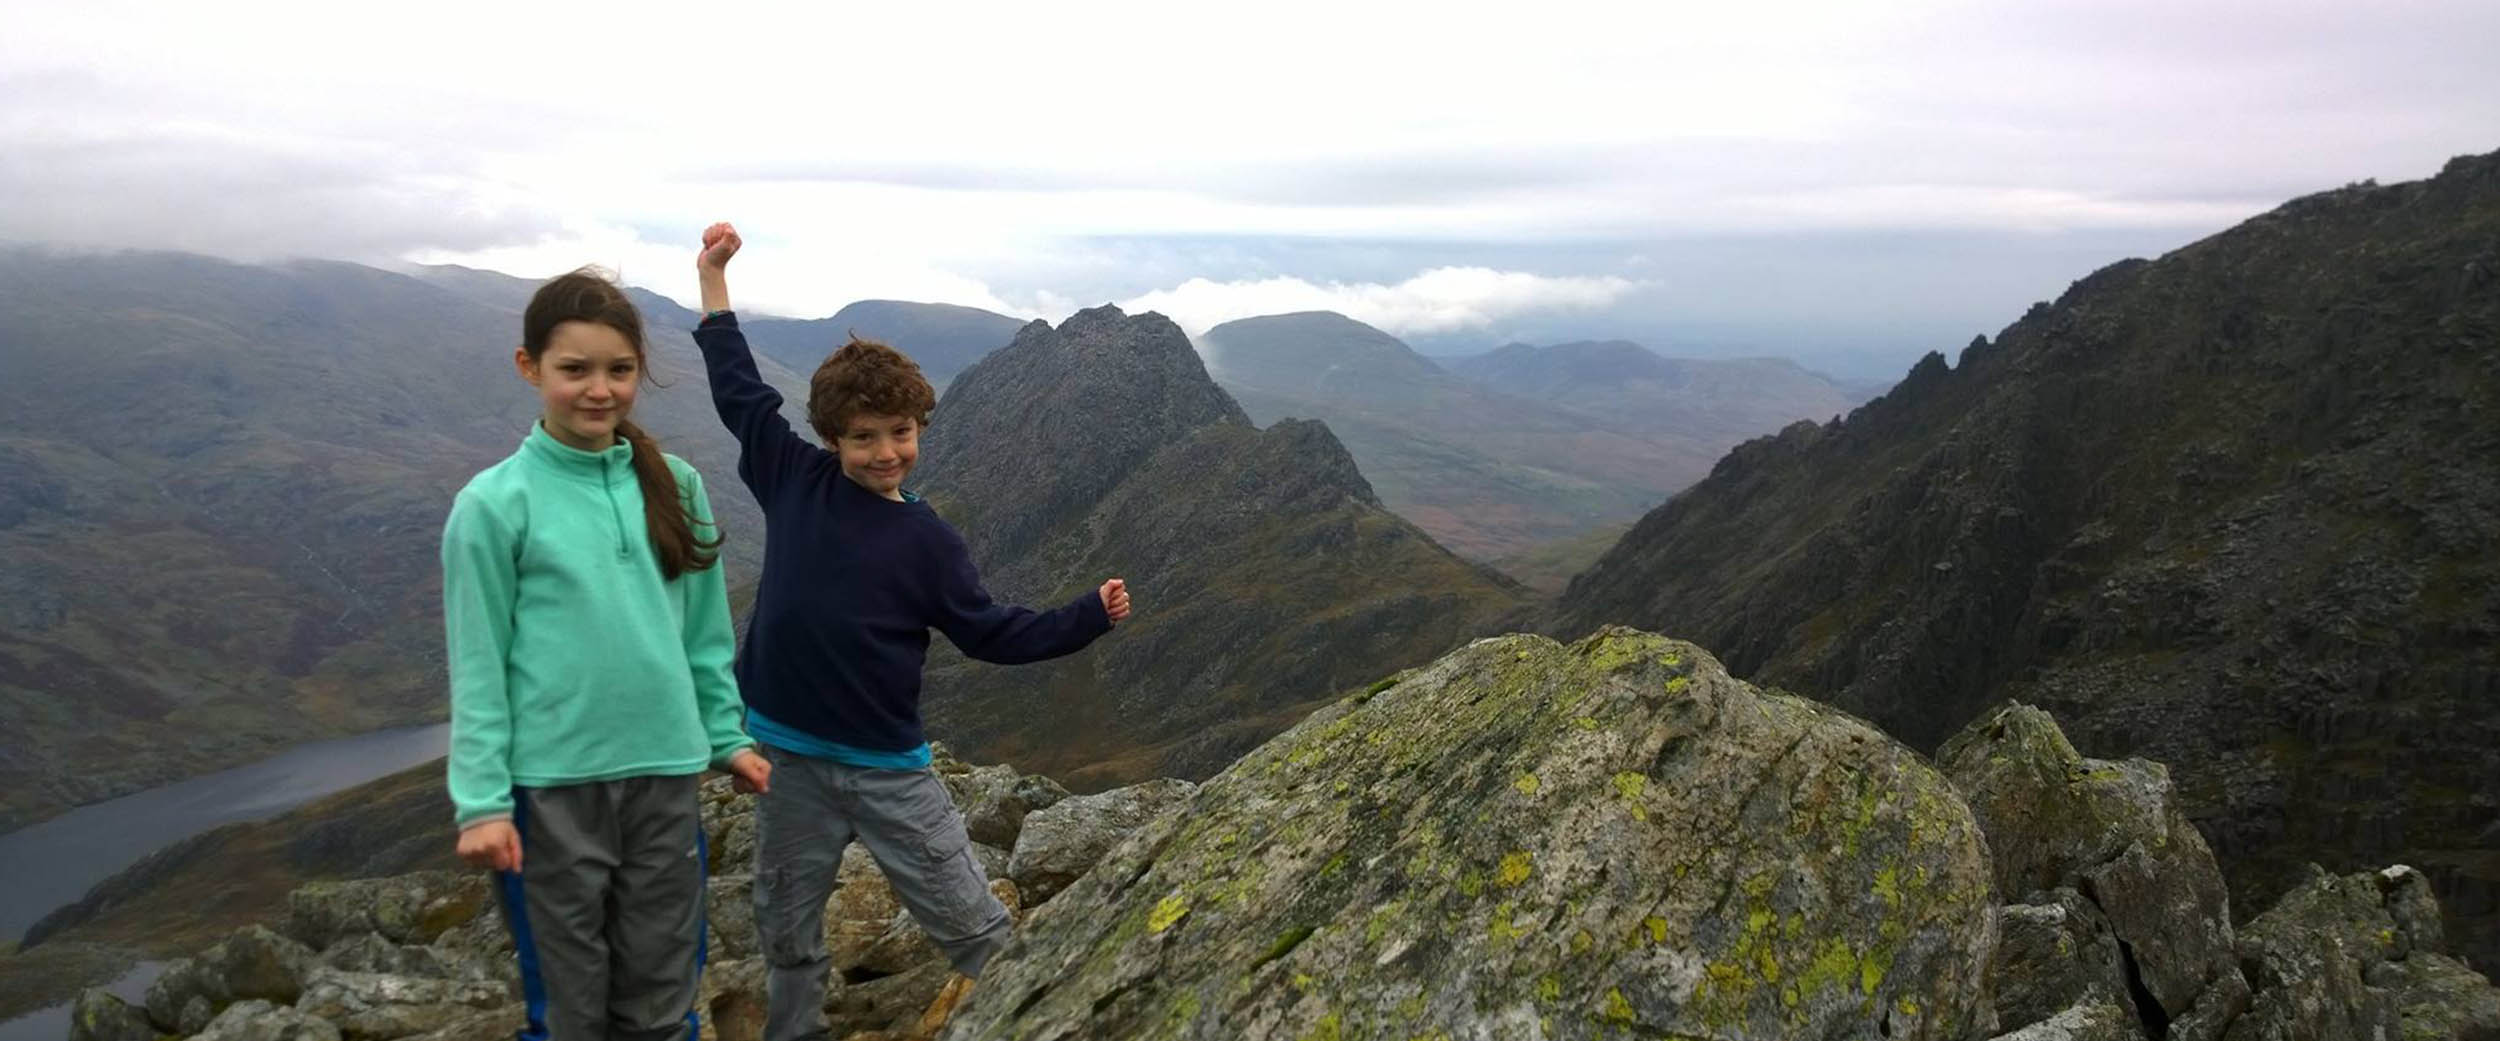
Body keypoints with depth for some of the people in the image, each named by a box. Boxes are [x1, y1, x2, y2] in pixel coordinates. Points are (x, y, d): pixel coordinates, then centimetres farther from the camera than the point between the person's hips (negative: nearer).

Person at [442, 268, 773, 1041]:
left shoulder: (675, 486, 2)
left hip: (666, 775, 3)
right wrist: (482, 800, -9)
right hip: (552, 786, -3)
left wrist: (726, 738, 9)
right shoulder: (494, 504, -8)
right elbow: (479, 665, -6)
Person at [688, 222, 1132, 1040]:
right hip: (788, 756, 2)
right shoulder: (794, 482, -2)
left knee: (972, 924, 1)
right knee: (786, 932, 16)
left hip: (889, 768, -1)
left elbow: (991, 632, 0)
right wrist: (713, 276, 9)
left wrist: (1090, 616, -10)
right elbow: (740, 392, 6)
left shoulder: (927, 542, -4)